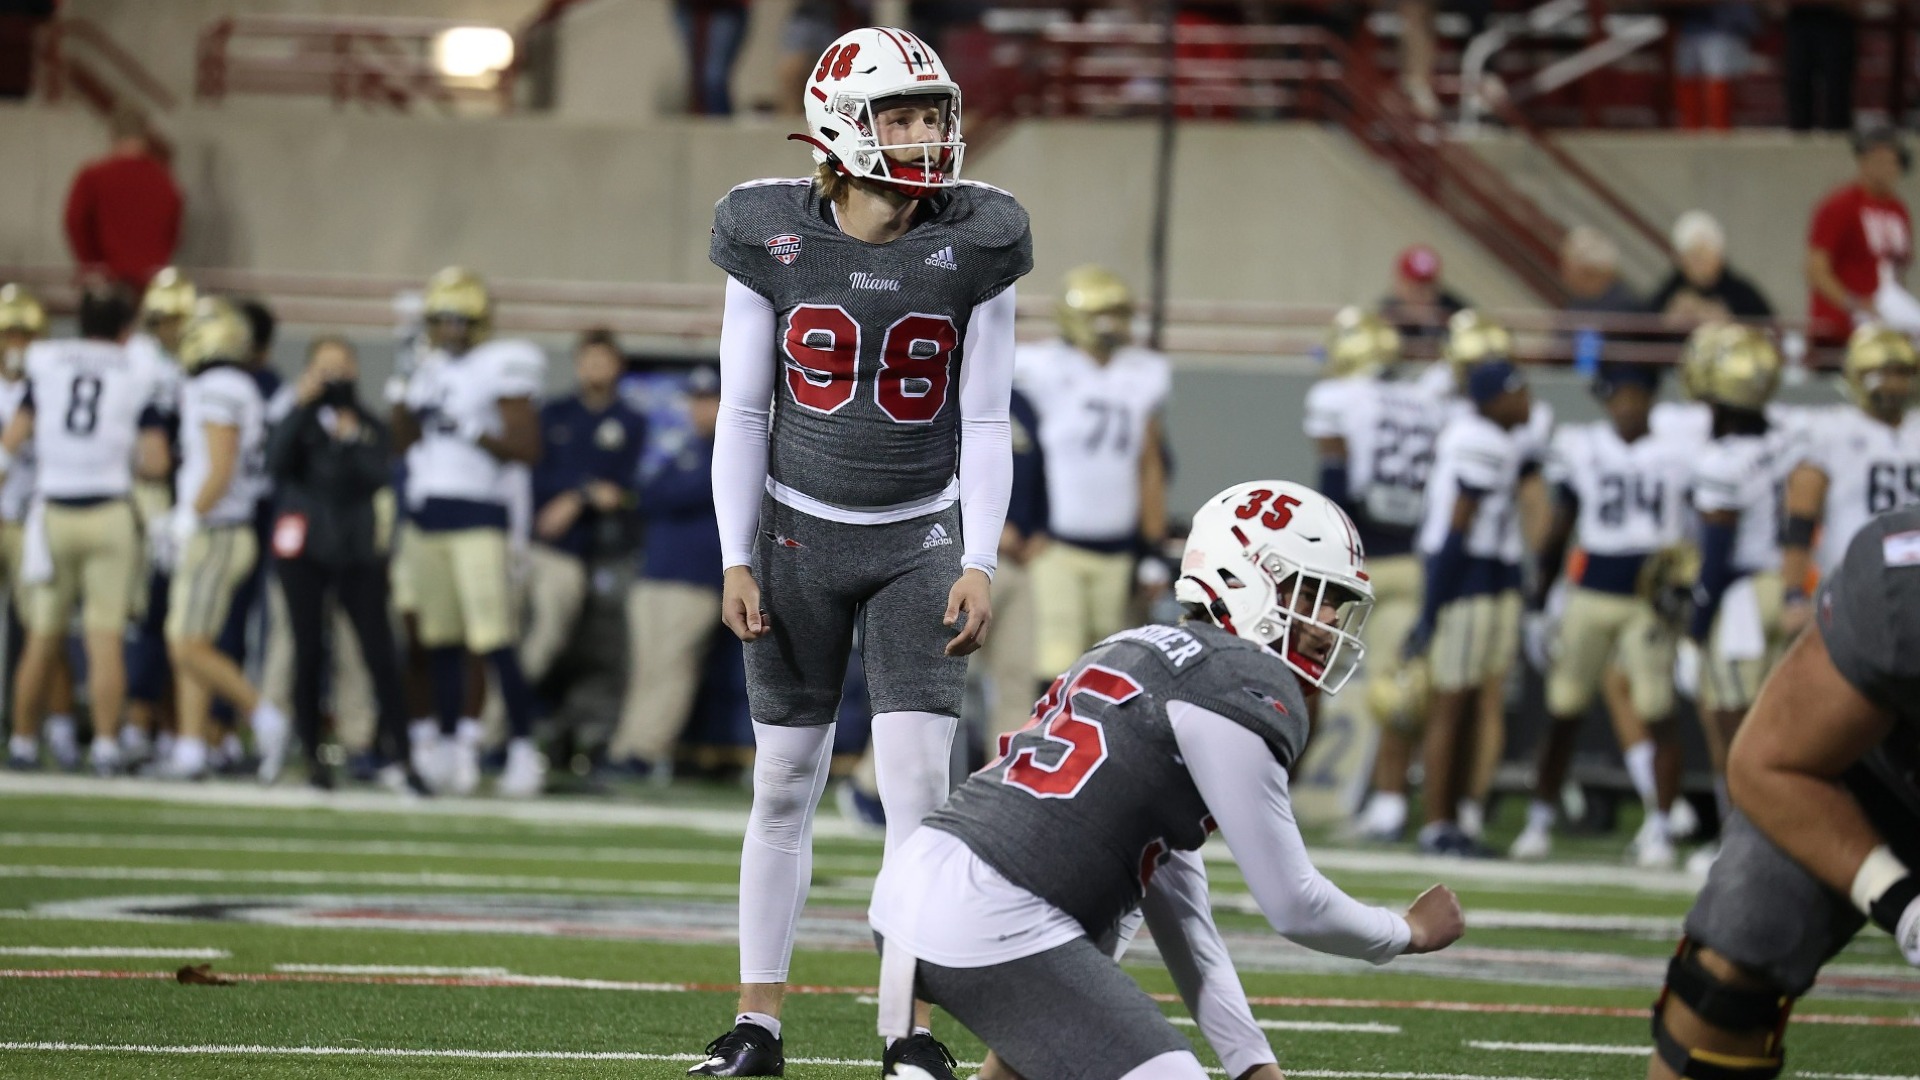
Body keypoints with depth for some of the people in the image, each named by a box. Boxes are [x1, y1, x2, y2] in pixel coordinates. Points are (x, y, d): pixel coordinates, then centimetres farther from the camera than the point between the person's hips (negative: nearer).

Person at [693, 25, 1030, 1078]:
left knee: (917, 777, -9)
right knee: (783, 782, 4)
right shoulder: (772, 239, -7)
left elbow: (985, 424, -2)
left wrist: (979, 565, -9)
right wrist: (737, 560, -4)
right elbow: (743, 413, 0)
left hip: (921, 537, 0)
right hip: (799, 534, 0)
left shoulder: (974, 244, -7)